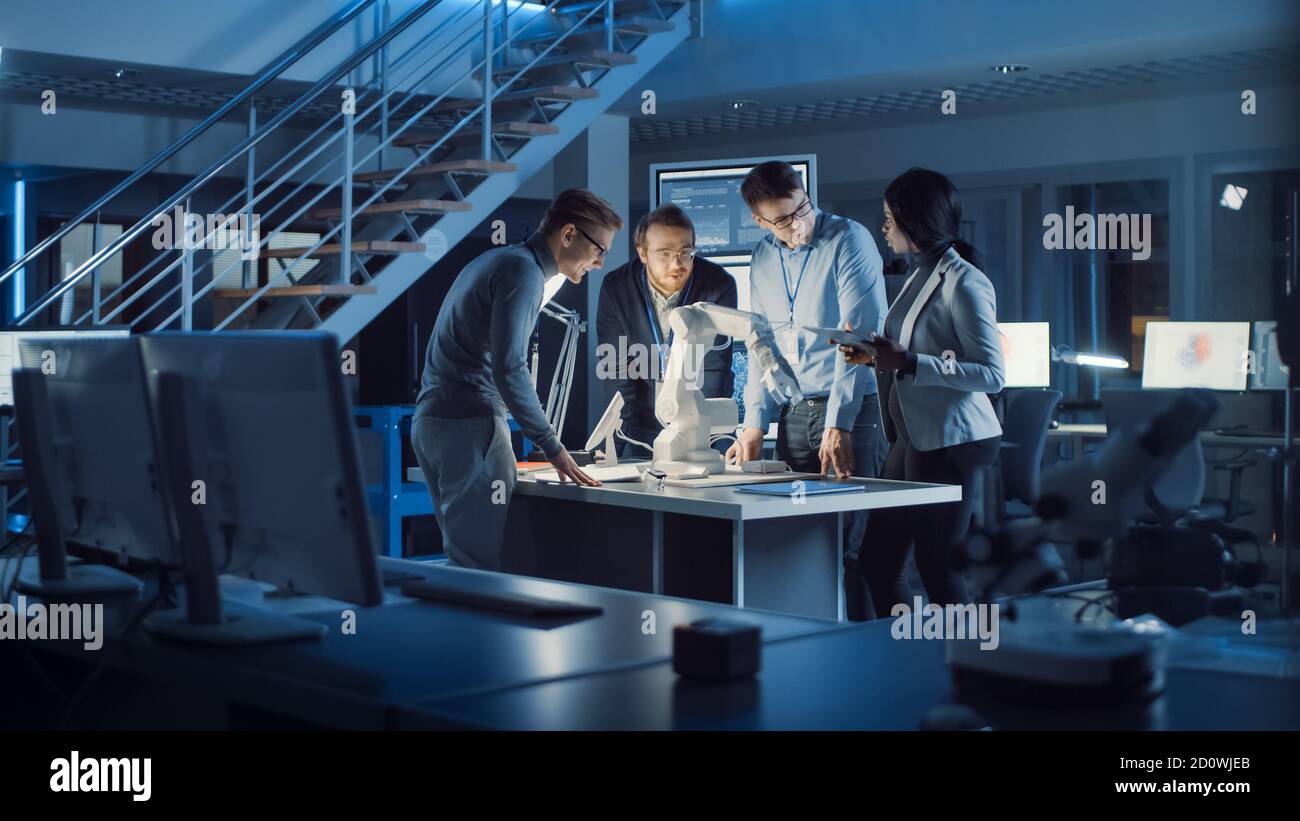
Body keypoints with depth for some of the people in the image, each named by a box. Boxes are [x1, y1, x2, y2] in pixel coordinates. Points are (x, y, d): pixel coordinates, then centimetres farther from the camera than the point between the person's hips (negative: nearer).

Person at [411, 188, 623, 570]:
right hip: (470, 424, -10)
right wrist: (554, 448, -16)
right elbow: (509, 369, -20)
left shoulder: (497, 260, 20)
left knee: (463, 553, 12)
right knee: (483, 563, -10)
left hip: (430, 420, 10)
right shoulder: (524, 271, -11)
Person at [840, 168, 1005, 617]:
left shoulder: (963, 282, -14)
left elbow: (991, 374, -19)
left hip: (952, 441, -10)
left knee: (939, 569, -1)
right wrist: (875, 357, 7)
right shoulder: (921, 276, 14)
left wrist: (907, 362, -23)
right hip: (915, 439, 10)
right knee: (876, 561, 13)